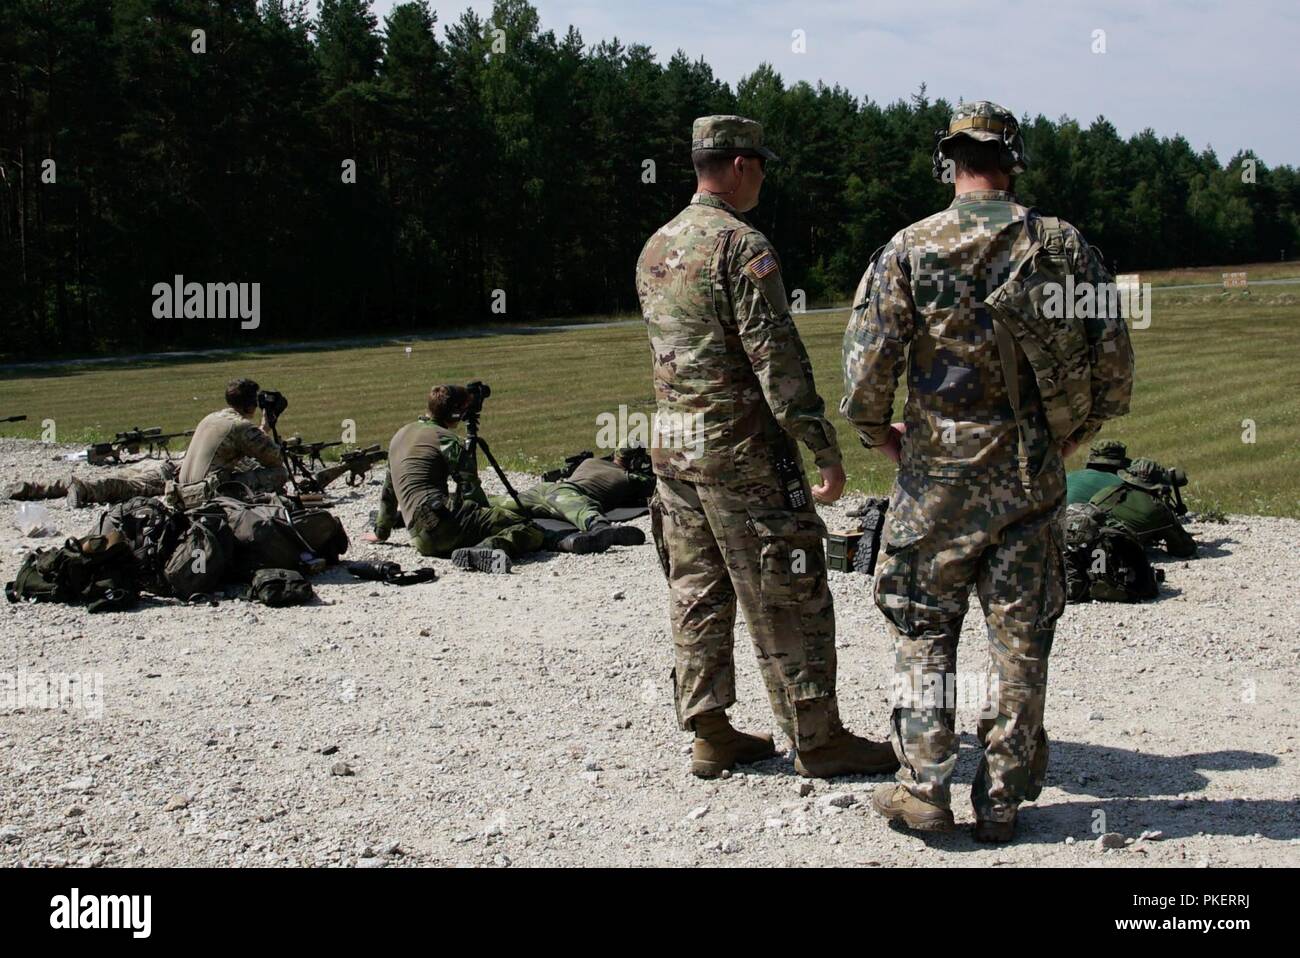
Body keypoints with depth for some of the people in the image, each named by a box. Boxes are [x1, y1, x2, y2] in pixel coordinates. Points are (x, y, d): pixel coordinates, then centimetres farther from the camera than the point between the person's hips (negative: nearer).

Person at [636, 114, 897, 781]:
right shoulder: (740, 244, -14)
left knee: (697, 595, 12)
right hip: (738, 444, -8)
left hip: (670, 441, 9)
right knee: (786, 598, 0)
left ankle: (709, 734, 17)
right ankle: (816, 739, 7)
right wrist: (824, 448, -16)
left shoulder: (654, 249, 12)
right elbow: (777, 356, -19)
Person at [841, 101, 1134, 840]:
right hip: (1032, 474, 2)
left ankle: (925, 787, 9)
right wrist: (1077, 431, 15)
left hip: (939, 473, -1)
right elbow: (1113, 356, 0)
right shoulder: (1061, 243, -1)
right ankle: (1002, 800, 16)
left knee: (925, 628, 12)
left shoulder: (908, 250, -6)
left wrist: (879, 432, 7)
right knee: (1022, 640, 10)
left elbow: (867, 366, -11)